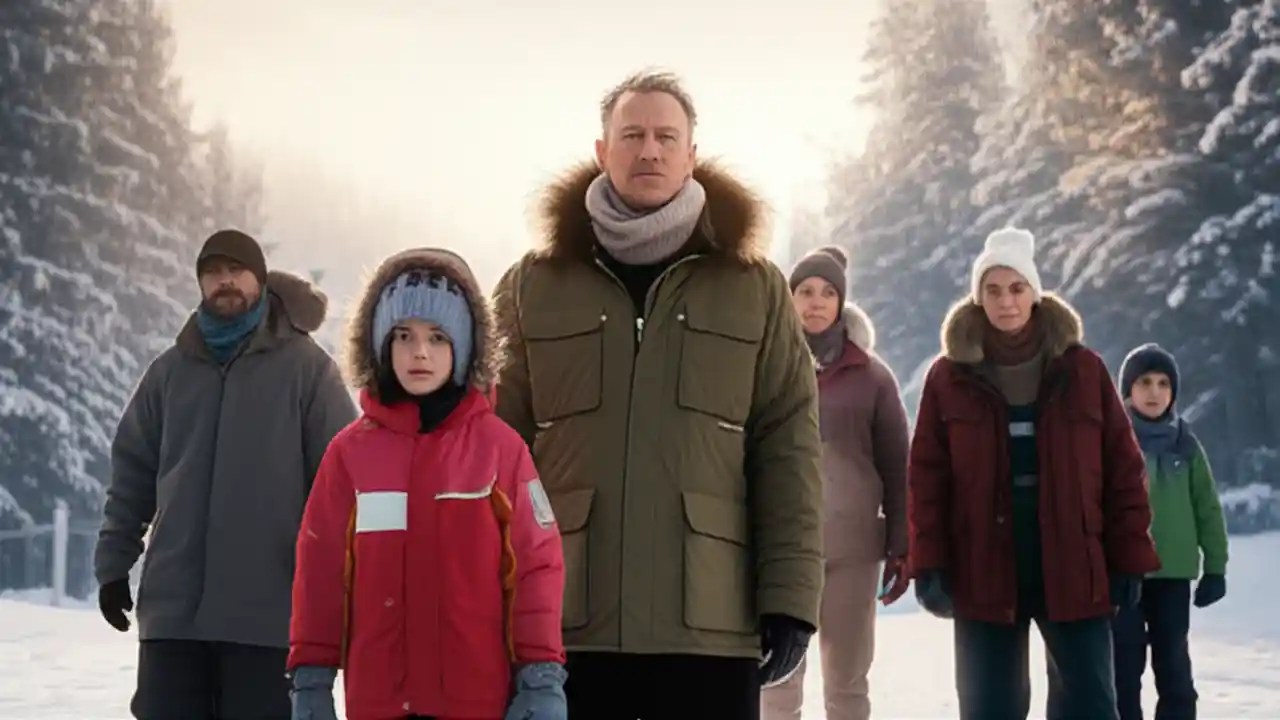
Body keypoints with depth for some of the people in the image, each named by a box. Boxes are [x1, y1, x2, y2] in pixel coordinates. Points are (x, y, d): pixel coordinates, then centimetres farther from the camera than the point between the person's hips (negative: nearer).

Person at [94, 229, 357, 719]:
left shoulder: (306, 365, 0)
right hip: (173, 603, 4)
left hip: (270, 606, -4)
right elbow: (133, 472, 15)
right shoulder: (170, 370, 12)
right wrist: (113, 563, 10)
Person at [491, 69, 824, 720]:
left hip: (711, 621, 0)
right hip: (567, 619, 0)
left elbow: (788, 448, 3)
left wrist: (790, 596, -5)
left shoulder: (755, 288, 7)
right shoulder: (533, 286, 8)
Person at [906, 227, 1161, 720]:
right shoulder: (949, 376, 3)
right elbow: (926, 478, 0)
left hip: (1074, 571, 0)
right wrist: (930, 565, -8)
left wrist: (1129, 558, -2)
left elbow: (1124, 469, 3)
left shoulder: (1082, 369, 2)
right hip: (983, 574, 0)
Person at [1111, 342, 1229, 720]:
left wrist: (1215, 565, 4)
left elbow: (1207, 507, 7)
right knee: (1125, 665, 4)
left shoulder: (1184, 443, 5)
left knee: (1174, 664, 6)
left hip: (1174, 571, 2)